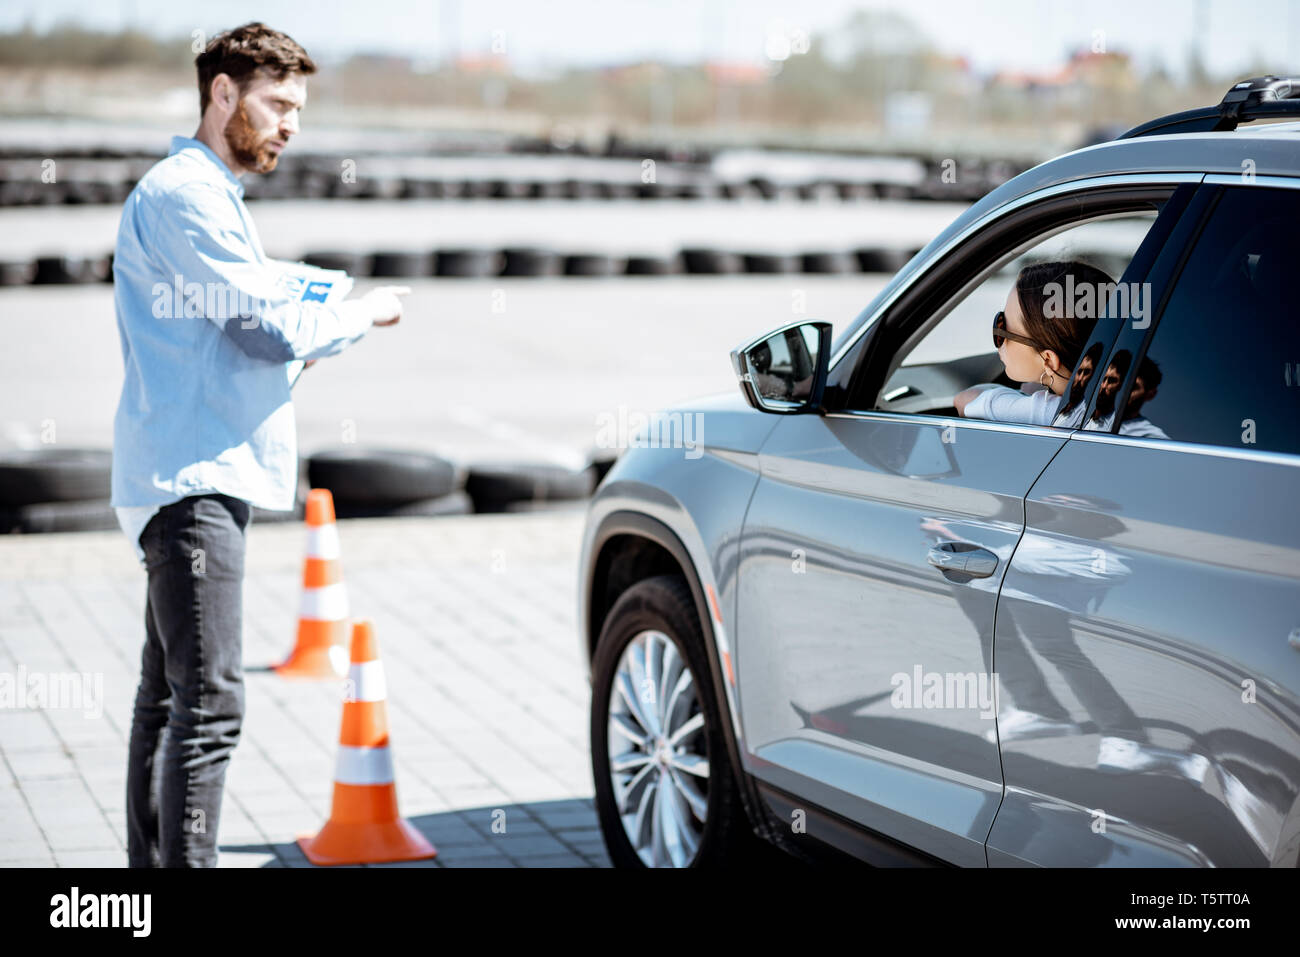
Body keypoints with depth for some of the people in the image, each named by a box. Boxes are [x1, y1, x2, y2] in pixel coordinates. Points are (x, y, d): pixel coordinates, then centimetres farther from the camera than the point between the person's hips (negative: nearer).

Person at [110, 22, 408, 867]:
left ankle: (152, 861, 24)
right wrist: (365, 313, -2)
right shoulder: (183, 194, -12)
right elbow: (269, 326, -17)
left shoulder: (209, 192, 22)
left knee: (170, 695, 16)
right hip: (194, 476, -11)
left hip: (186, 476, 11)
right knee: (209, 703, -15)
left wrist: (292, 348, 9)